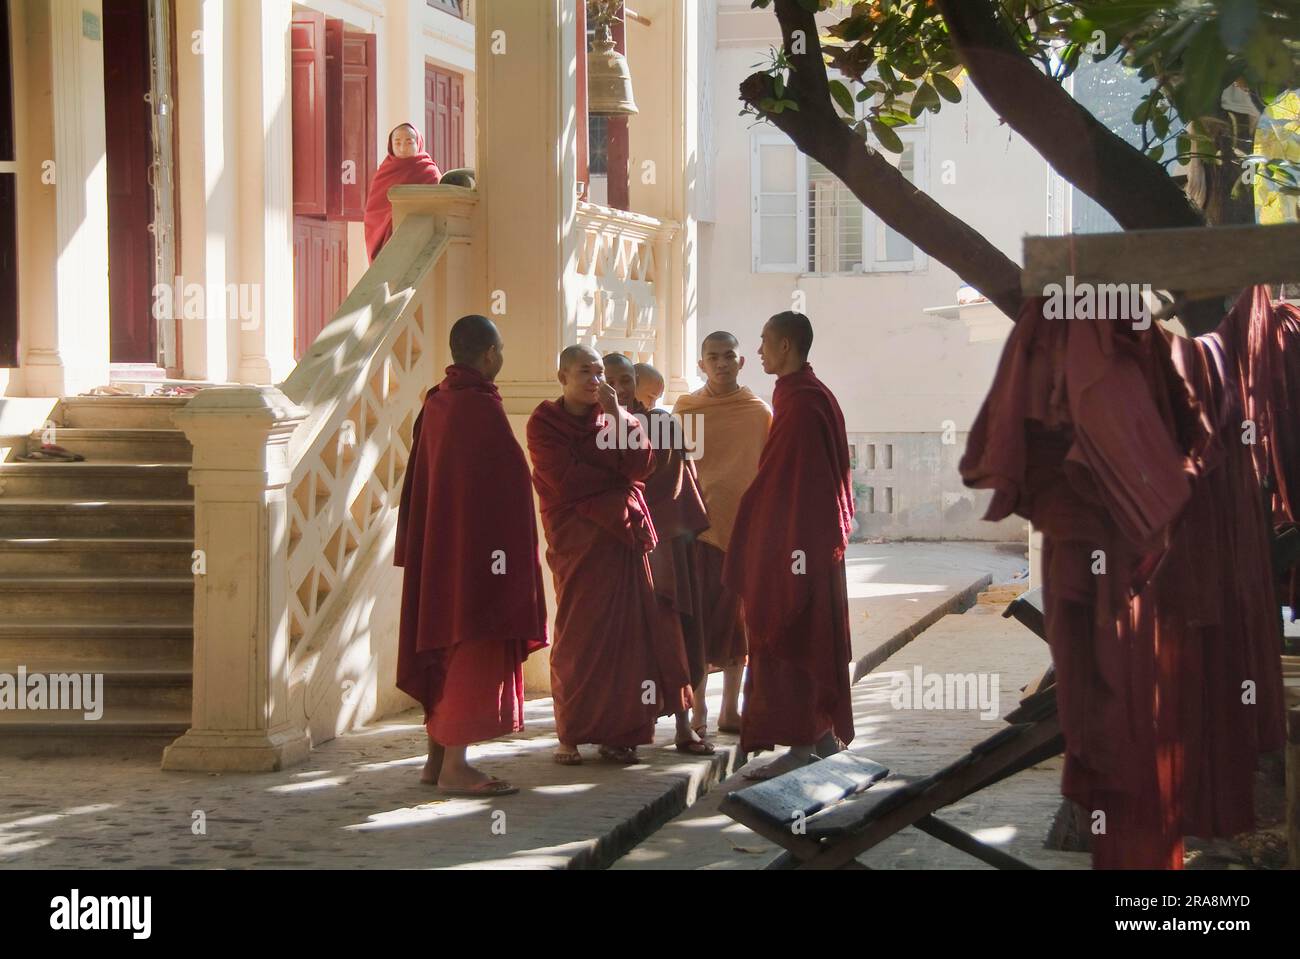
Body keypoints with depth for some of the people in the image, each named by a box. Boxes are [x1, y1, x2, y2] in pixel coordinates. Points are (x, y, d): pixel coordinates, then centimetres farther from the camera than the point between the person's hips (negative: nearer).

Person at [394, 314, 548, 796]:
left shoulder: (437, 403, 8)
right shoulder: (479, 408, -18)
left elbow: (419, 481, 13)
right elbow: (496, 486, -19)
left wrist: (415, 548, 18)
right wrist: (504, 554, -14)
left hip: (439, 550, 9)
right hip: (478, 551, -9)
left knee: (447, 653, 14)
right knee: (477, 652, -3)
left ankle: (438, 757, 20)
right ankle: (454, 766, -1)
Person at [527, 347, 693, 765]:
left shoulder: (615, 415, 13)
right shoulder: (545, 423, 1)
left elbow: (641, 464, -2)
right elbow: (565, 479, -12)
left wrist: (618, 415, -10)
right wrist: (617, 474, -2)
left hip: (623, 534, 4)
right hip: (577, 538, -3)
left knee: (625, 630, -3)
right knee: (578, 636, -5)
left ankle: (618, 733, 2)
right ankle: (570, 736, 2)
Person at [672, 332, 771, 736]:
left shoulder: (760, 412, 4)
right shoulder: (686, 409, 2)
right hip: (699, 525, -1)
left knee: (737, 617, 7)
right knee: (697, 616, 0)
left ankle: (730, 710, 16)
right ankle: (698, 713, 7)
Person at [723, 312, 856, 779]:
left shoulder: (800, 402, -18)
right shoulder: (812, 394, 13)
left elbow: (793, 480, -21)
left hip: (794, 540, -10)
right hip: (814, 540, 10)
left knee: (790, 639, -6)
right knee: (816, 640, 14)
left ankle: (803, 746, -3)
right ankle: (825, 738, 21)